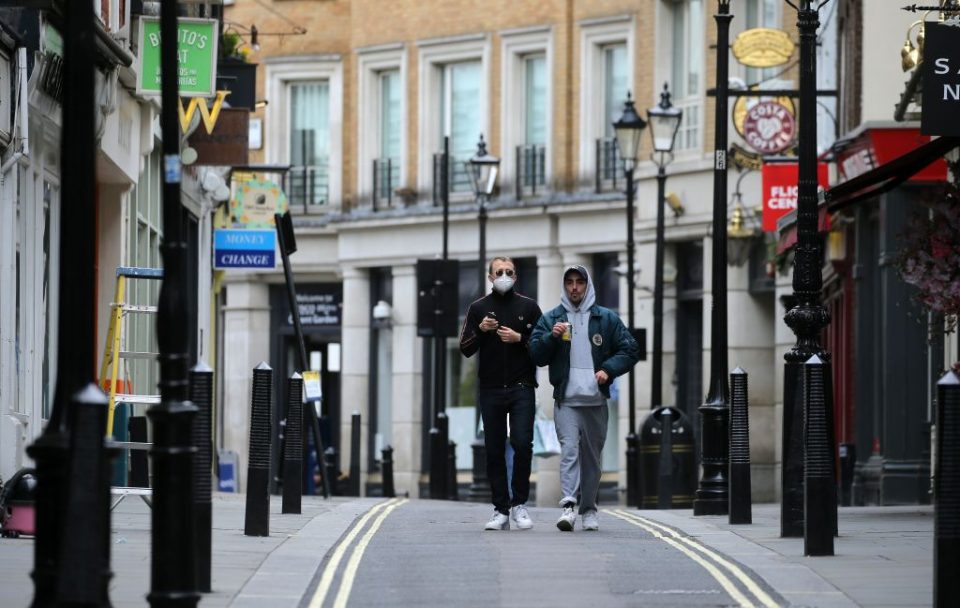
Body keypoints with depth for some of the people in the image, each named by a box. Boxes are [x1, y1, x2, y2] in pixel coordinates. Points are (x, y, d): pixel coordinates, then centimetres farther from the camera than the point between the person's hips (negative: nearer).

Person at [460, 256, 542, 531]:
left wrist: (519, 338, -11)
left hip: (522, 389, -1)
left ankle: (519, 504, -1)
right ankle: (501, 510, 5)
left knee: (522, 443, -13)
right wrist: (480, 331, -11)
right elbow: (465, 349, 6)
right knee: (494, 451, 1)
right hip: (490, 390, 1)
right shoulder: (478, 309, 10)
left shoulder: (528, 307, 8)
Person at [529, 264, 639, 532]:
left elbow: (630, 350, 7)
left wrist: (608, 369, -8)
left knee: (592, 455, 9)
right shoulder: (550, 319, 8)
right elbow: (536, 355, 4)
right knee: (569, 450, -17)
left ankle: (589, 509, 20)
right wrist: (552, 336, -14)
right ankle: (568, 506, -26)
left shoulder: (607, 319, 8)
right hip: (566, 401, -2)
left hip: (596, 400, 2)